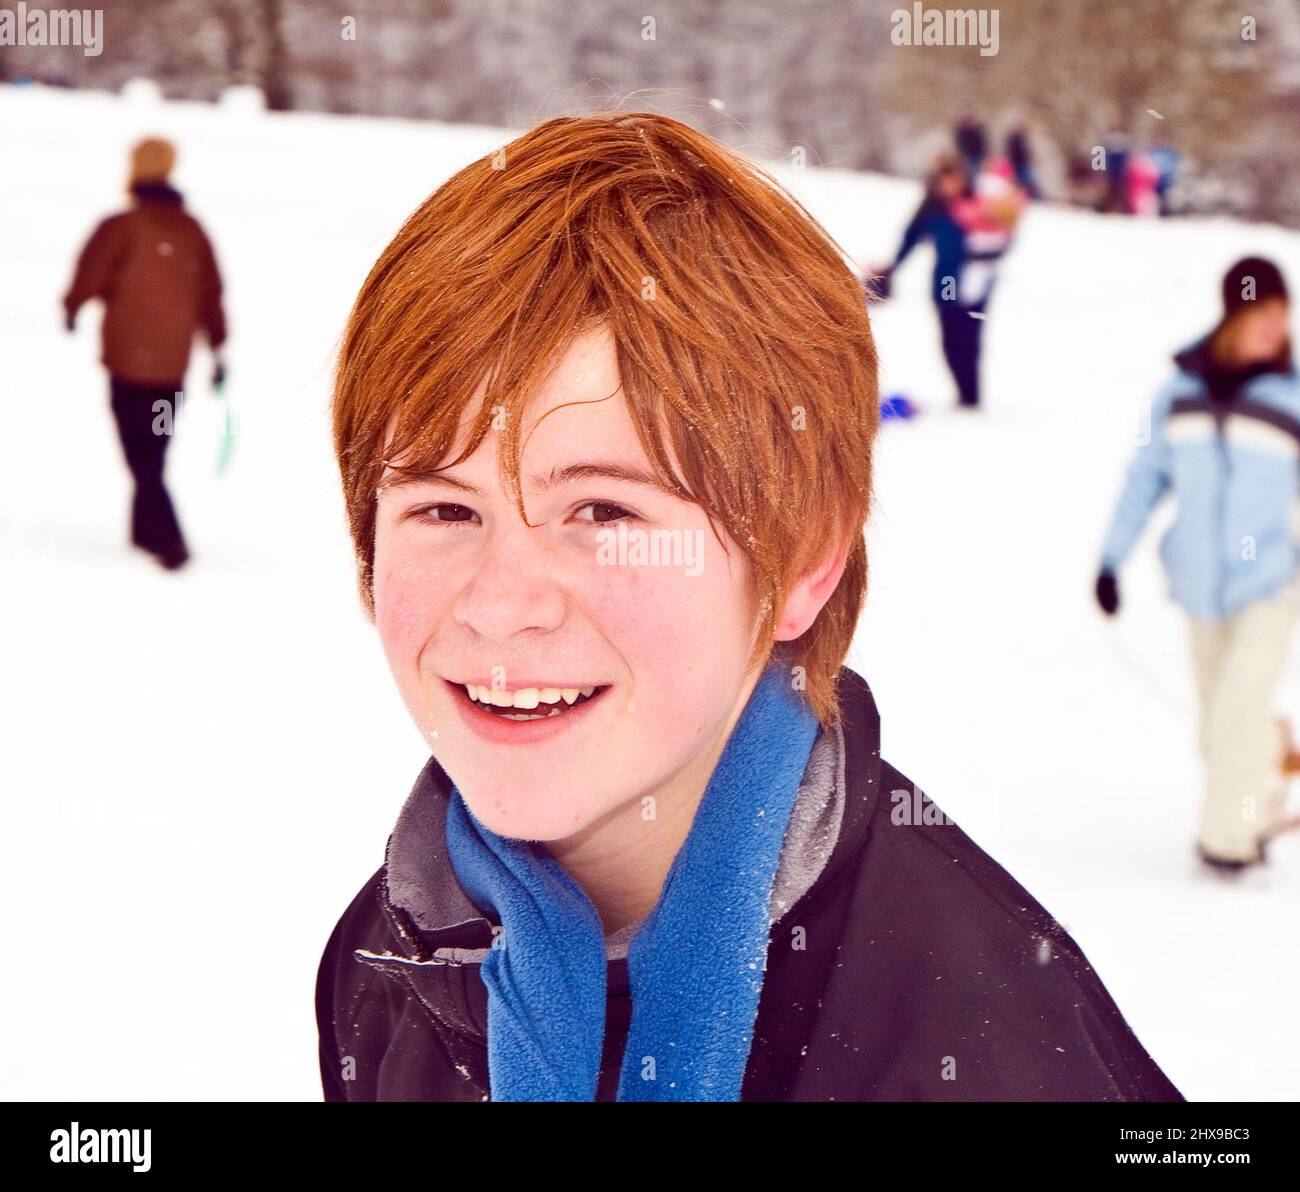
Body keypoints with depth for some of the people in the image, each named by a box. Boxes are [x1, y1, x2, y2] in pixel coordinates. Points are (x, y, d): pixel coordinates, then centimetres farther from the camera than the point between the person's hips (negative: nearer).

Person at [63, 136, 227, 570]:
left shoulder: (121, 227, -12)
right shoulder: (192, 230, 3)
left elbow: (89, 273, -8)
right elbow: (211, 293, 6)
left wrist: (71, 307, 14)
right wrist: (217, 349, 13)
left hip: (129, 359, -5)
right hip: (175, 362, 5)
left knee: (140, 456, -3)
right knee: (154, 452, 19)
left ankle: (170, 539, -14)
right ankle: (146, 530, 26)